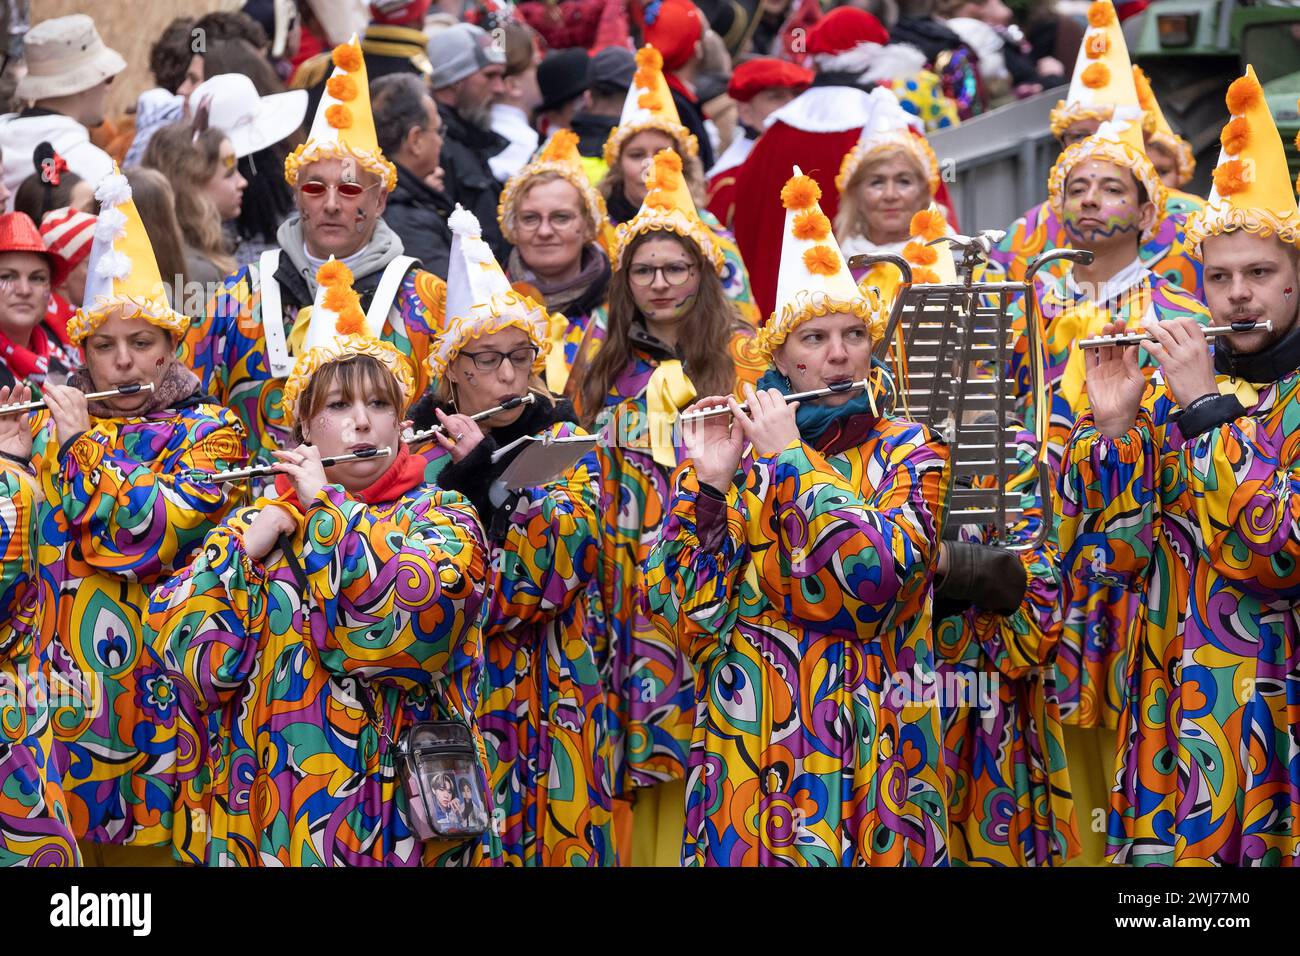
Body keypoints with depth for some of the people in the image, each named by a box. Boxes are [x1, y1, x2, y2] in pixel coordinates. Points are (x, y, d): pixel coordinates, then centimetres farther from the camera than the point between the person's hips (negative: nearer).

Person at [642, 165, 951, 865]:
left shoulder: (906, 451, 4)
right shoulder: (738, 454, 6)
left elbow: (882, 571, -17)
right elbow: (686, 616, -4)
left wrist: (793, 458, -12)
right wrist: (709, 486, -14)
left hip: (871, 745, -1)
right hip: (752, 744, 1)